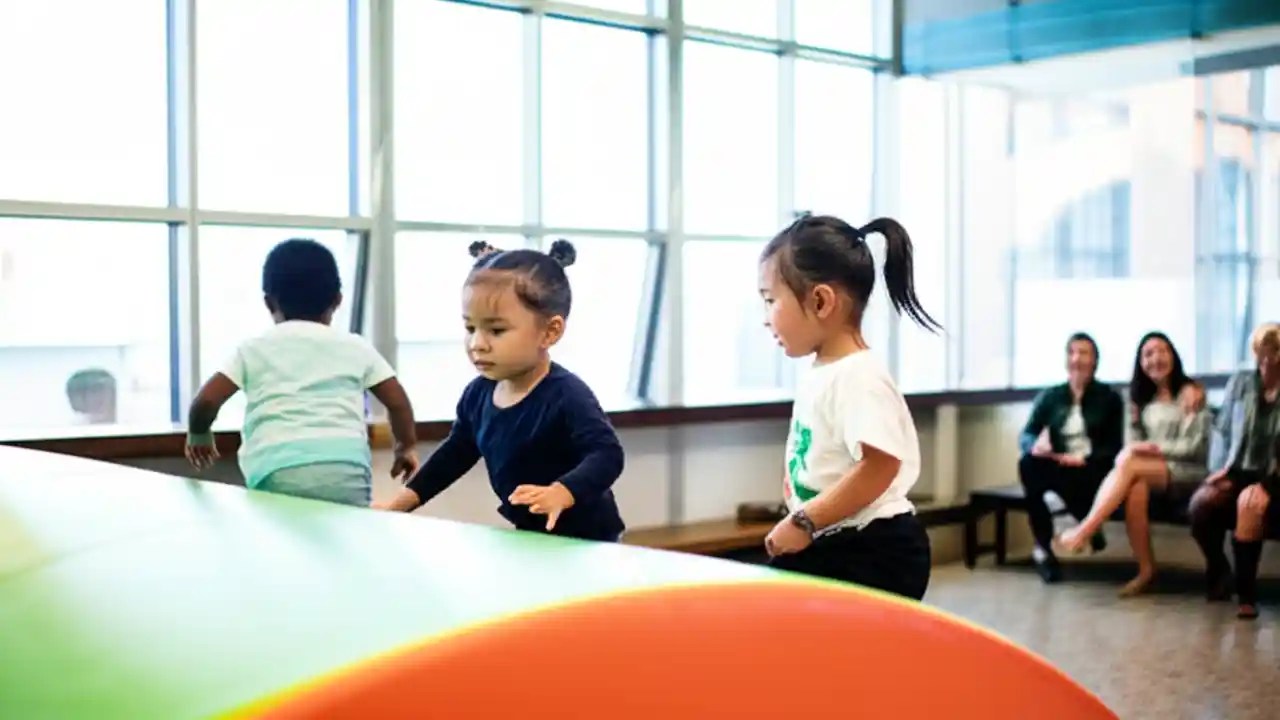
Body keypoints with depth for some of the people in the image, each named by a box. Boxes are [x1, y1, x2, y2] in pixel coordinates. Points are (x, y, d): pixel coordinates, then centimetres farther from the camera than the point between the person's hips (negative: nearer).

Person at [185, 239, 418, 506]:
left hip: (278, 472, -1)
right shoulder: (355, 347, 21)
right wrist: (406, 446, 38)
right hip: (346, 469, 1)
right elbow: (398, 402, 19)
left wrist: (198, 435, 33)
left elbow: (207, 400, 11)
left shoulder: (255, 349, 19)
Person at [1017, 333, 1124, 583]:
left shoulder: (1109, 398, 11)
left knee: (1072, 479, -39)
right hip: (1057, 467, 3)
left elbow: (1114, 447, 3)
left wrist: (1084, 460, -17)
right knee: (1028, 463, -33)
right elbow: (1026, 436, 3)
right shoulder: (1049, 396, 15)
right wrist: (1036, 444, -23)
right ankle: (1044, 545, -26)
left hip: (1092, 471, -2)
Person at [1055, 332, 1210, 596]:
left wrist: (1153, 448, -15)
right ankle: (1145, 569, -31)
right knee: (1136, 487, -33)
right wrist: (1133, 451, -8)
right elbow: (1137, 442, 13)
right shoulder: (1142, 399, 19)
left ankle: (1084, 531, -37)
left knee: (1129, 463, -32)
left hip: (1188, 473, -4)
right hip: (1149, 470, 4)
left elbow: (1193, 447, -6)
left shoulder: (1190, 393, 2)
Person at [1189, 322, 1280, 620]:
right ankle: (1218, 570, -1)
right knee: (1201, 501, -28)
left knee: (1249, 503, -37)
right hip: (1237, 472, 3)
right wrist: (1220, 469, -1)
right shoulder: (1240, 382, 12)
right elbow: (1221, 431, 15)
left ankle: (1246, 591, -27)